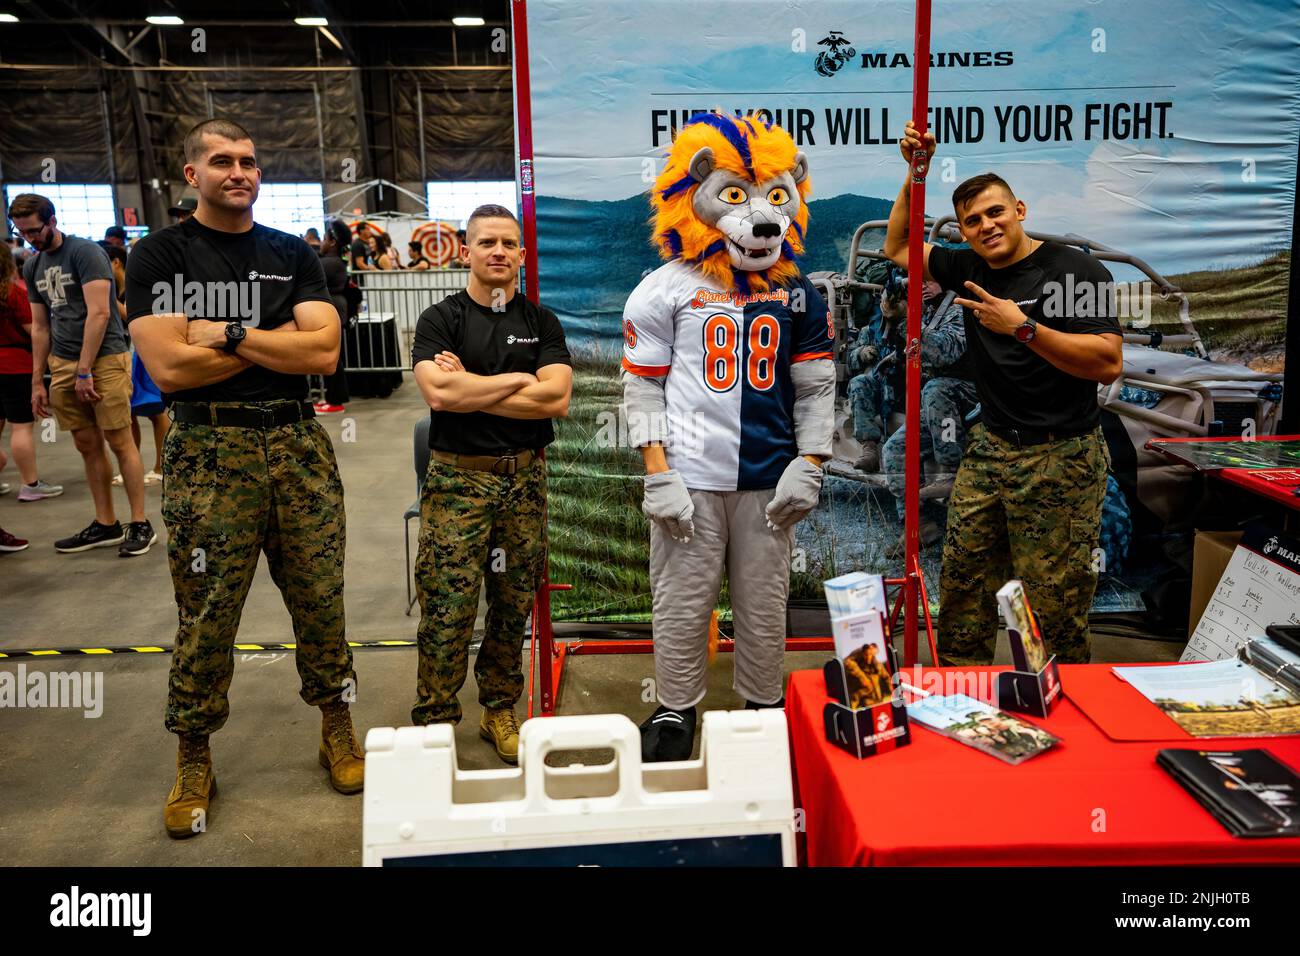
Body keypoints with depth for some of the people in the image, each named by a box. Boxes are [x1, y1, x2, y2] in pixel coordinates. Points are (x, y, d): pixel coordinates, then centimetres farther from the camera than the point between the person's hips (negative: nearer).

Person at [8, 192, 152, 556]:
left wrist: (84, 371, -17)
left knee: (120, 442, -4)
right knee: (87, 446, 8)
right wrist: (37, 381, 13)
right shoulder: (32, 267, 15)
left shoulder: (85, 253, -8)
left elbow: (99, 313, -15)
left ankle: (140, 524, 2)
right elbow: (40, 326, 18)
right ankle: (105, 524, 16)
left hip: (104, 360, -7)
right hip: (62, 364, 7)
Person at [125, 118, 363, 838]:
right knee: (206, 617, 4)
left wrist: (228, 334, -9)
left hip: (299, 444, 3)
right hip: (210, 451, -2)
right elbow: (170, 367, -11)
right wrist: (282, 336, -6)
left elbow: (323, 352, -2)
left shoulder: (294, 255, 12)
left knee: (320, 601, 8)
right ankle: (194, 761, 21)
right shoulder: (159, 255, 3)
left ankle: (337, 731, 25)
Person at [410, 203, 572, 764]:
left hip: (524, 478, 3)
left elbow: (557, 399, -8)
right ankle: (434, 720, 13)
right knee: (447, 608, -2)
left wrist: (470, 389, -10)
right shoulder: (441, 320, 1)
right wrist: (520, 380, -10)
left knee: (514, 604, 11)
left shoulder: (541, 323, 8)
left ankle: (500, 710, 27)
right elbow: (438, 393, -17)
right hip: (458, 479, -3)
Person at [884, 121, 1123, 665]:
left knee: (1052, 605, -1)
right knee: (961, 582, 10)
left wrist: (1023, 327, -25)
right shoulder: (969, 269, 9)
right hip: (989, 447, 7)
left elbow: (1108, 363, -18)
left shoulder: (1075, 271, -10)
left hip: (1060, 457, -6)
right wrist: (915, 173, 8)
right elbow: (897, 247, 20)